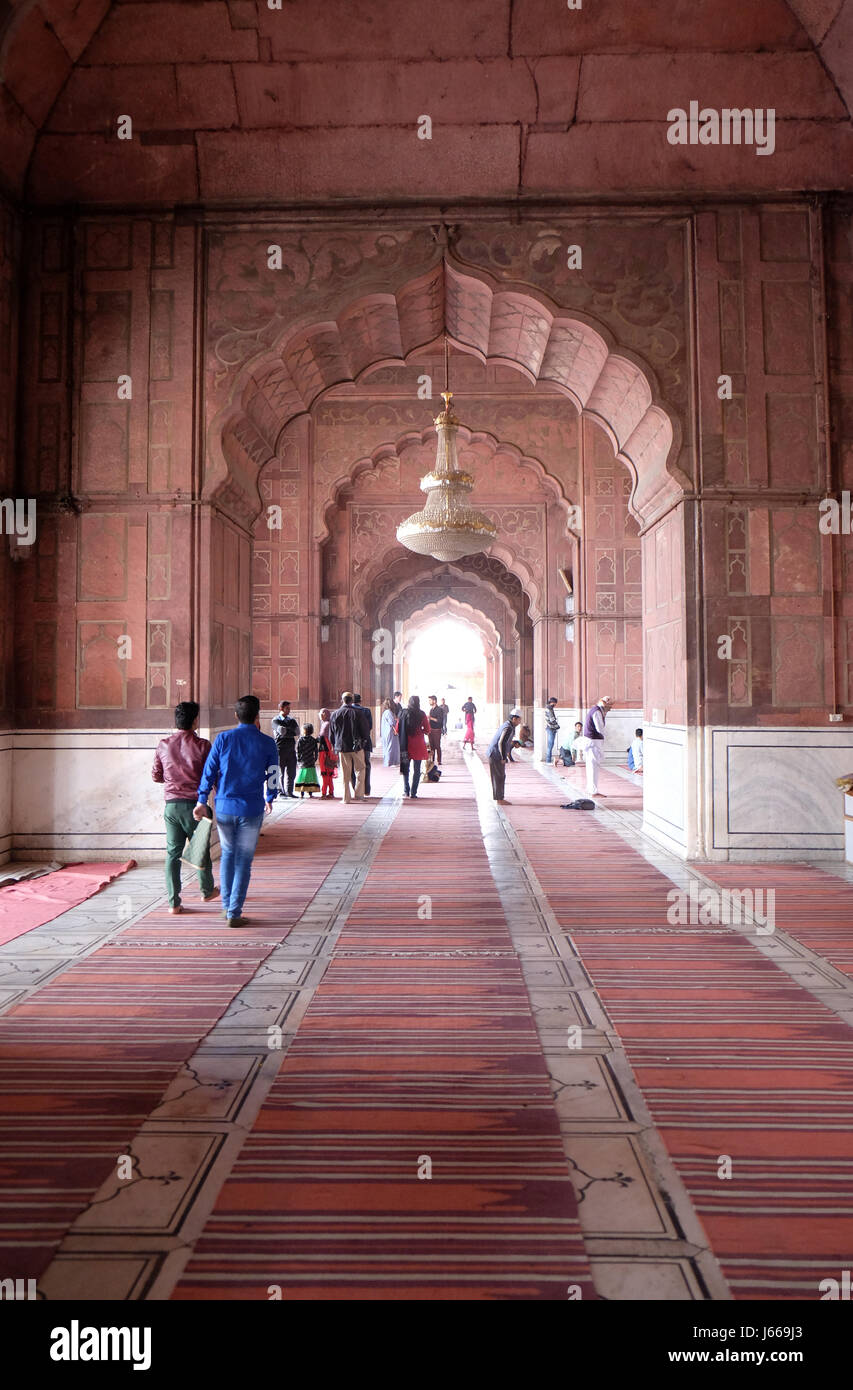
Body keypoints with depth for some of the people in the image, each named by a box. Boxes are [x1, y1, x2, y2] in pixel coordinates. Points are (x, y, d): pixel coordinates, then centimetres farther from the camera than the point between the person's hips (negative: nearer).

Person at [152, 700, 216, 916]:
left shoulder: (163, 745, 0)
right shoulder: (202, 745, -10)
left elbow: (155, 776, 8)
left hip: (171, 805, 2)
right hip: (195, 804, -2)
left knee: (173, 853, 6)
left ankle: (174, 902, 5)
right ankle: (207, 890, 33)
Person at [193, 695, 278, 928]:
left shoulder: (223, 738, -1)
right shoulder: (267, 743, -3)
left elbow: (209, 770, -2)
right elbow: (273, 775, 5)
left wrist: (202, 801, 2)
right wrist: (269, 800, 22)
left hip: (224, 806, 2)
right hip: (251, 809, -2)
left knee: (228, 854, 21)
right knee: (243, 861, 5)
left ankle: (227, 906, 25)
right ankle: (234, 914, 5)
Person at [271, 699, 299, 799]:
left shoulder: (292, 720, 17)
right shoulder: (276, 720, 1)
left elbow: (297, 732, 2)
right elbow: (281, 731, -16)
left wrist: (287, 731, -6)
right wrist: (292, 732, -5)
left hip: (291, 750, 5)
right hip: (280, 750, -5)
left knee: (292, 773, 6)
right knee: (280, 773, -1)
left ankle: (289, 792, 13)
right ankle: (281, 792, 6)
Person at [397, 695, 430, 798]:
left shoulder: (403, 713, -2)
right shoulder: (422, 714, -6)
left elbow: (397, 730, 3)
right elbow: (427, 730, -1)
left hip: (406, 745, 2)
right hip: (418, 745, -2)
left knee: (405, 768, 16)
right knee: (417, 770, 5)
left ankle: (406, 791, 13)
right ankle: (413, 793, 2)